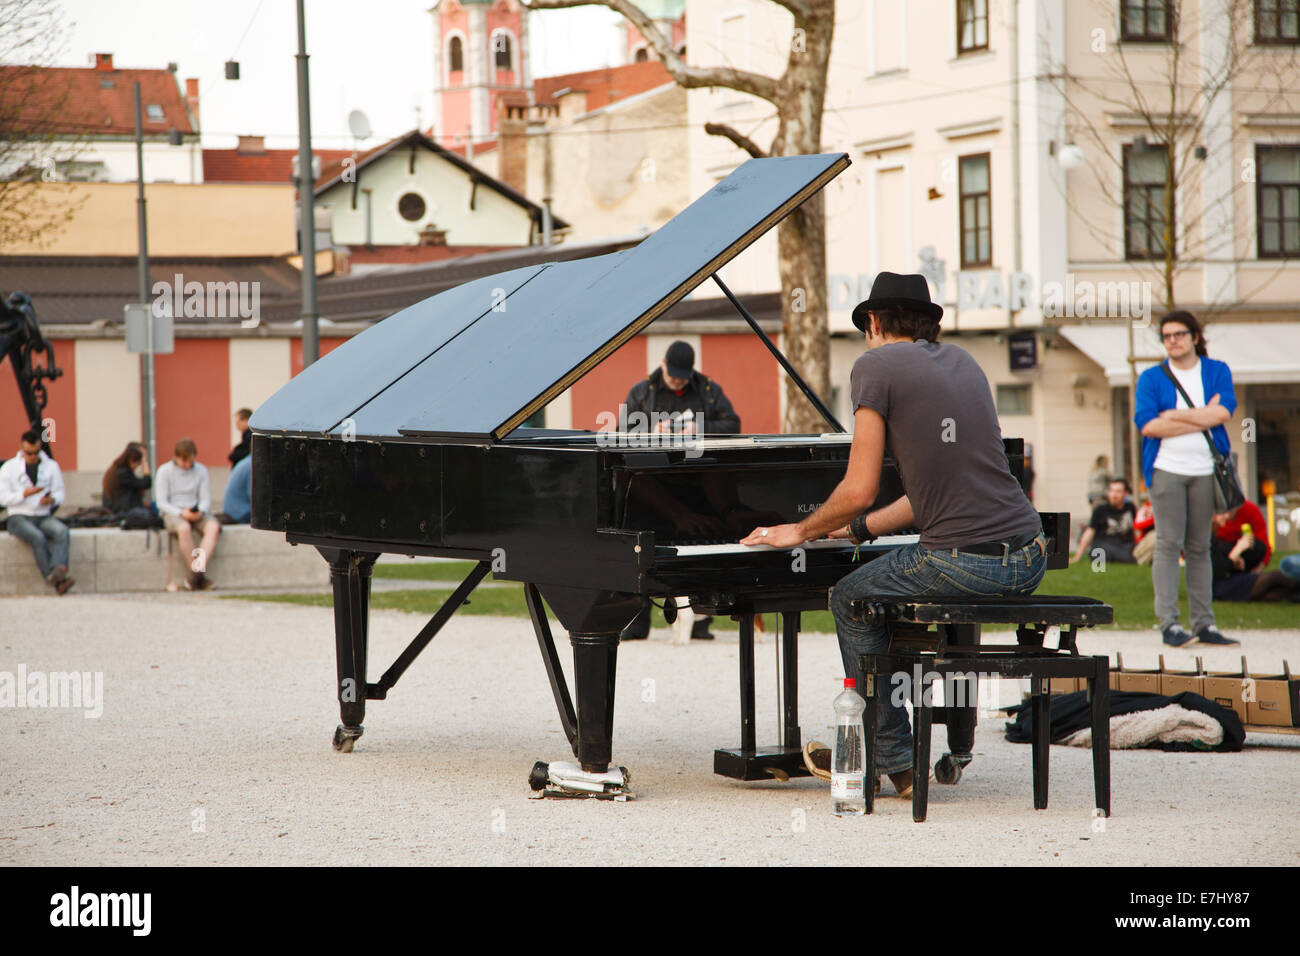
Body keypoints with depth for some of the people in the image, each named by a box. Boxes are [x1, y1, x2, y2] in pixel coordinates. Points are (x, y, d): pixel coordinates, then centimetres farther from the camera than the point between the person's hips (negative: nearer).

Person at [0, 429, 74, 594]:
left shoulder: (52, 466, 12)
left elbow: (60, 494, 10)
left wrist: (52, 499, -15)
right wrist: (24, 494, -18)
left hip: (44, 517, 2)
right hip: (19, 518, -2)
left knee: (62, 531, -33)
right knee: (38, 537, -35)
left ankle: (58, 569, -56)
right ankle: (55, 579, -40)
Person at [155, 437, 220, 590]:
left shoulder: (201, 471, 9)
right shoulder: (165, 471, 1)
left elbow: (206, 499, 7)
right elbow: (161, 502, -3)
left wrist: (201, 511, -16)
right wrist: (181, 513, -19)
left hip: (196, 513, 3)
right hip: (172, 513, -3)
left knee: (213, 526, -31)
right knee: (184, 528, -38)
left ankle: (199, 569, -42)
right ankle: (198, 574, -33)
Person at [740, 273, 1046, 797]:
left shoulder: (875, 365, -1)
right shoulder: (961, 362, 21)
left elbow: (859, 492, -6)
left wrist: (802, 531, 13)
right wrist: (857, 529, 33)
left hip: (967, 561, -7)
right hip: (1029, 560, 8)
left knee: (851, 601, 18)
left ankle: (896, 759, 18)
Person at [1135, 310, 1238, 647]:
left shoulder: (1218, 372, 10)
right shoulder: (1152, 378, 5)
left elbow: (1224, 411, -8)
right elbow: (1147, 424, -10)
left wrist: (1175, 415, -9)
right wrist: (1204, 418, -9)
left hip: (1205, 471, 2)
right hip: (1166, 470, -2)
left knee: (1200, 547, 6)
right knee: (1169, 544, -7)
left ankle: (1204, 624, 7)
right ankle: (1169, 623, -8)